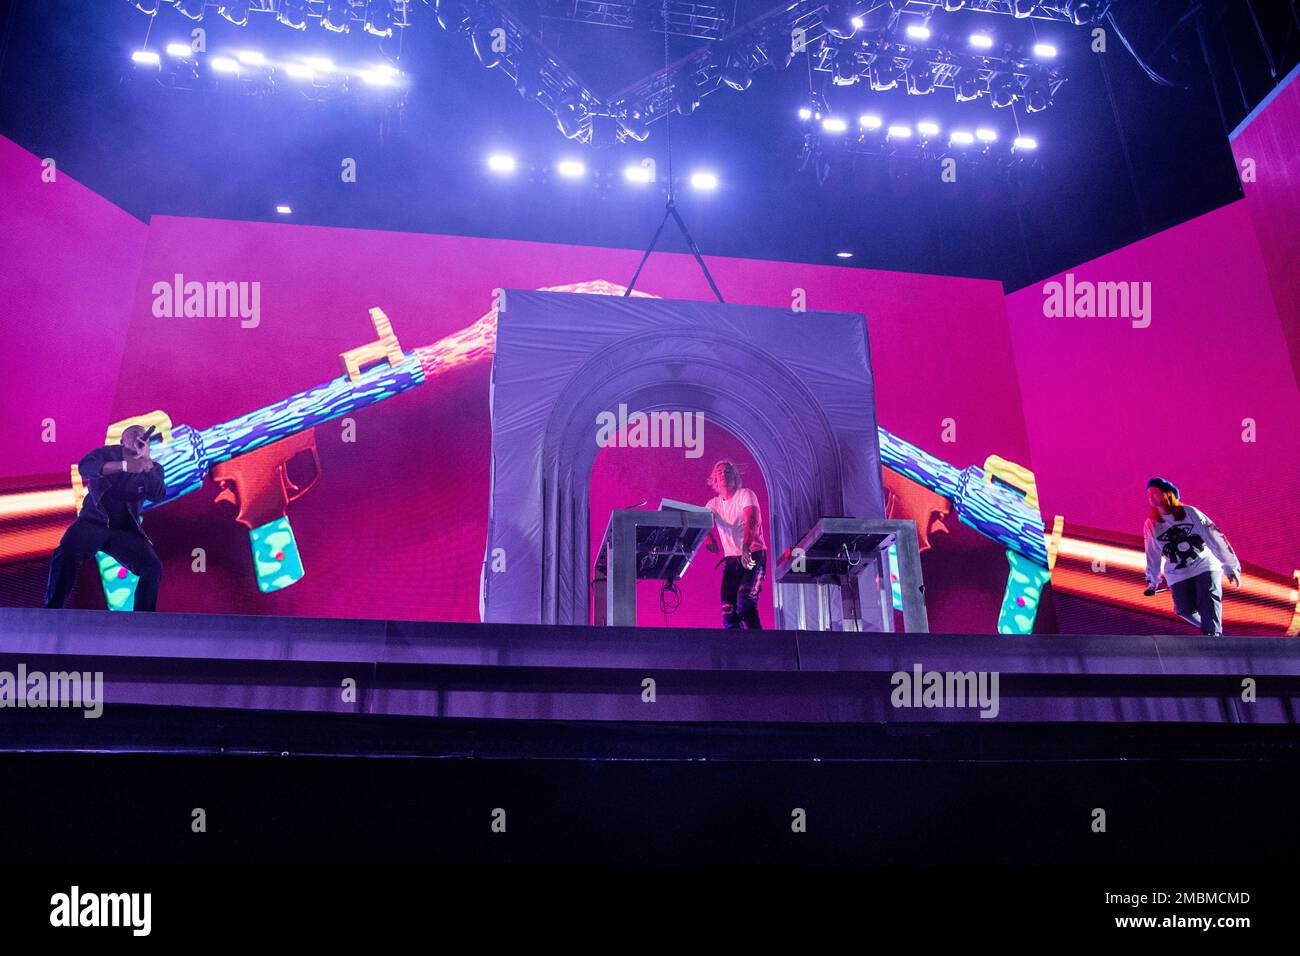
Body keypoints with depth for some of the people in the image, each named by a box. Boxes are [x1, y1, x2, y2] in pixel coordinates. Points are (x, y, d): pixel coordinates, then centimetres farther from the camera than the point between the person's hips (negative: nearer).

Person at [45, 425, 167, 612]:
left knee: (153, 568, -18)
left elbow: (158, 496, -14)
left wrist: (146, 460, -23)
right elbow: (84, 467, -20)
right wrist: (125, 466, -32)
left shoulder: (152, 468, 6)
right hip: (94, 522, -2)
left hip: (126, 530, 2)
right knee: (66, 554, -28)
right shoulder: (107, 453, 2)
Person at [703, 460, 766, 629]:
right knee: (728, 609, -3)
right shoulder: (714, 504, 13)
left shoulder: (745, 495, -3)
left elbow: (752, 521, -20)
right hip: (731, 559, 5)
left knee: (745, 603, -21)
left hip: (753, 556, -5)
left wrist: (746, 547, -38)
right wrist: (708, 537, -29)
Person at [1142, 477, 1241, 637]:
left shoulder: (1190, 513, -4)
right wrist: (1152, 582, 18)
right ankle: (1214, 629, 11)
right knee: (1186, 610, -13)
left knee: (1209, 600, -23)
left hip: (1205, 565, -2)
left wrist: (1231, 567, -5)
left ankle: (1213, 637, -33)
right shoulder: (1151, 525, 3)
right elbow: (1153, 555, 13)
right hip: (1178, 575, 2)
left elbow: (1214, 537, -3)